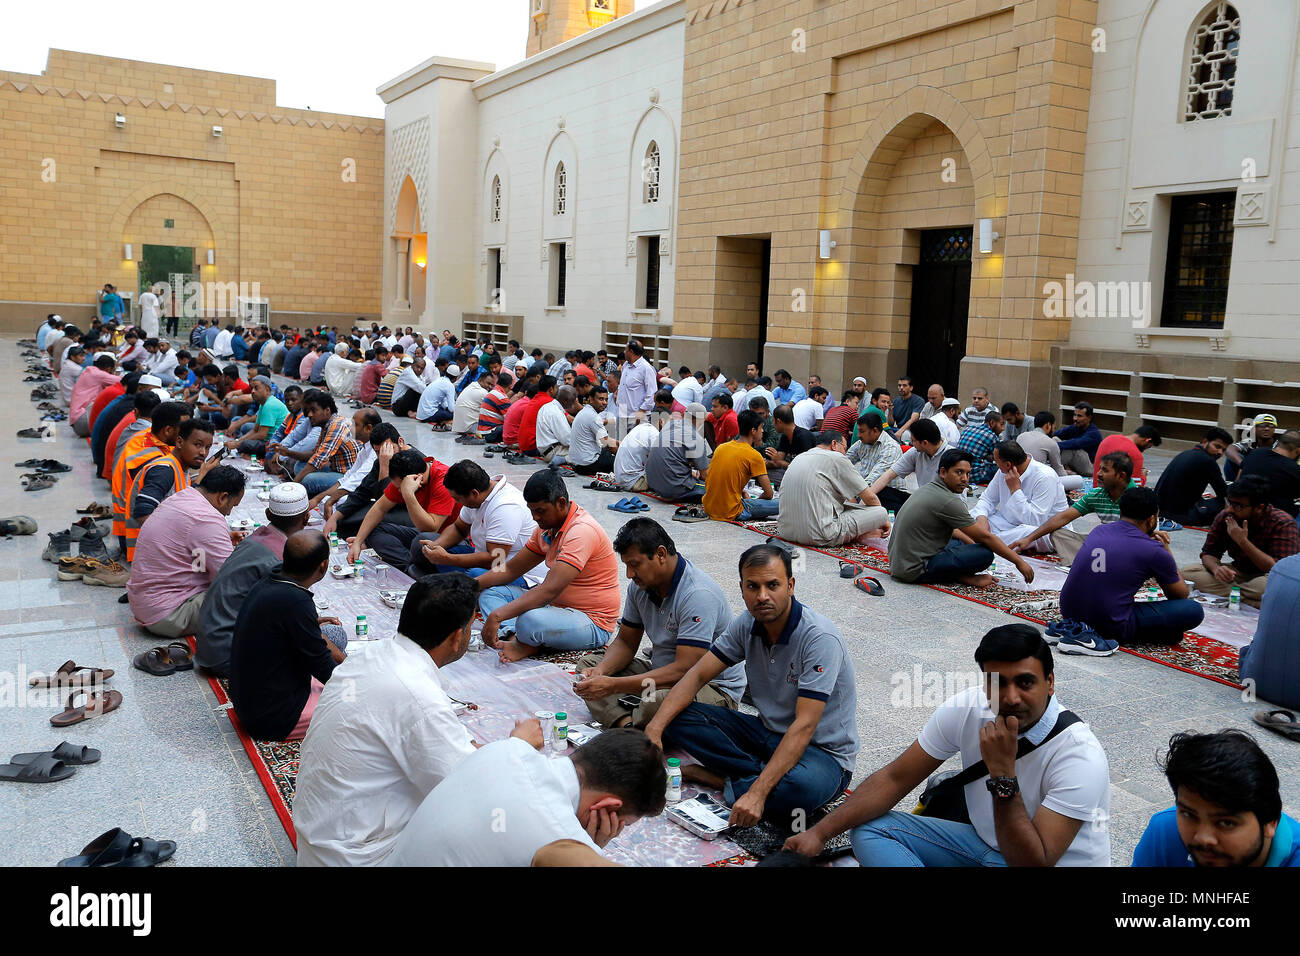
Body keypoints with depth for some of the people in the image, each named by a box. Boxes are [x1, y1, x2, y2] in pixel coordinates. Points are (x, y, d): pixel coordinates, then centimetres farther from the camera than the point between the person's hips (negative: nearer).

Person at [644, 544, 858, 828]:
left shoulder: (821, 638, -25)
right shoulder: (747, 624, -4)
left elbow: (804, 727, -30)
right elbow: (697, 675, -2)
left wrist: (757, 793, -38)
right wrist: (654, 727, -19)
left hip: (823, 751, -6)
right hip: (769, 733, 6)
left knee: (800, 786, -42)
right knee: (678, 715, -10)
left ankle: (719, 779, -14)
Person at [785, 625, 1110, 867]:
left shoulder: (1080, 756, -26)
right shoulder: (966, 708, -12)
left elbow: (1035, 861, -28)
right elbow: (895, 778, -7)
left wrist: (1003, 772, -35)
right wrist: (820, 832, -15)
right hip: (984, 841, 7)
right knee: (870, 827, -9)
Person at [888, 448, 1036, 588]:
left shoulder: (927, 489, 12)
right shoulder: (948, 501, -17)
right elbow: (985, 536, -13)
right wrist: (1019, 561, -6)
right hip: (915, 571, -10)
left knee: (960, 542, 30)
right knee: (985, 553, -17)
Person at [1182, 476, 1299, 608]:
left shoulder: (1283, 523, -18)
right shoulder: (1225, 517, -5)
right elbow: (1208, 552, 1)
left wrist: (1243, 541, -29)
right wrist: (1216, 568, -24)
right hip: (1238, 573, 5)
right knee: (1188, 572, -18)